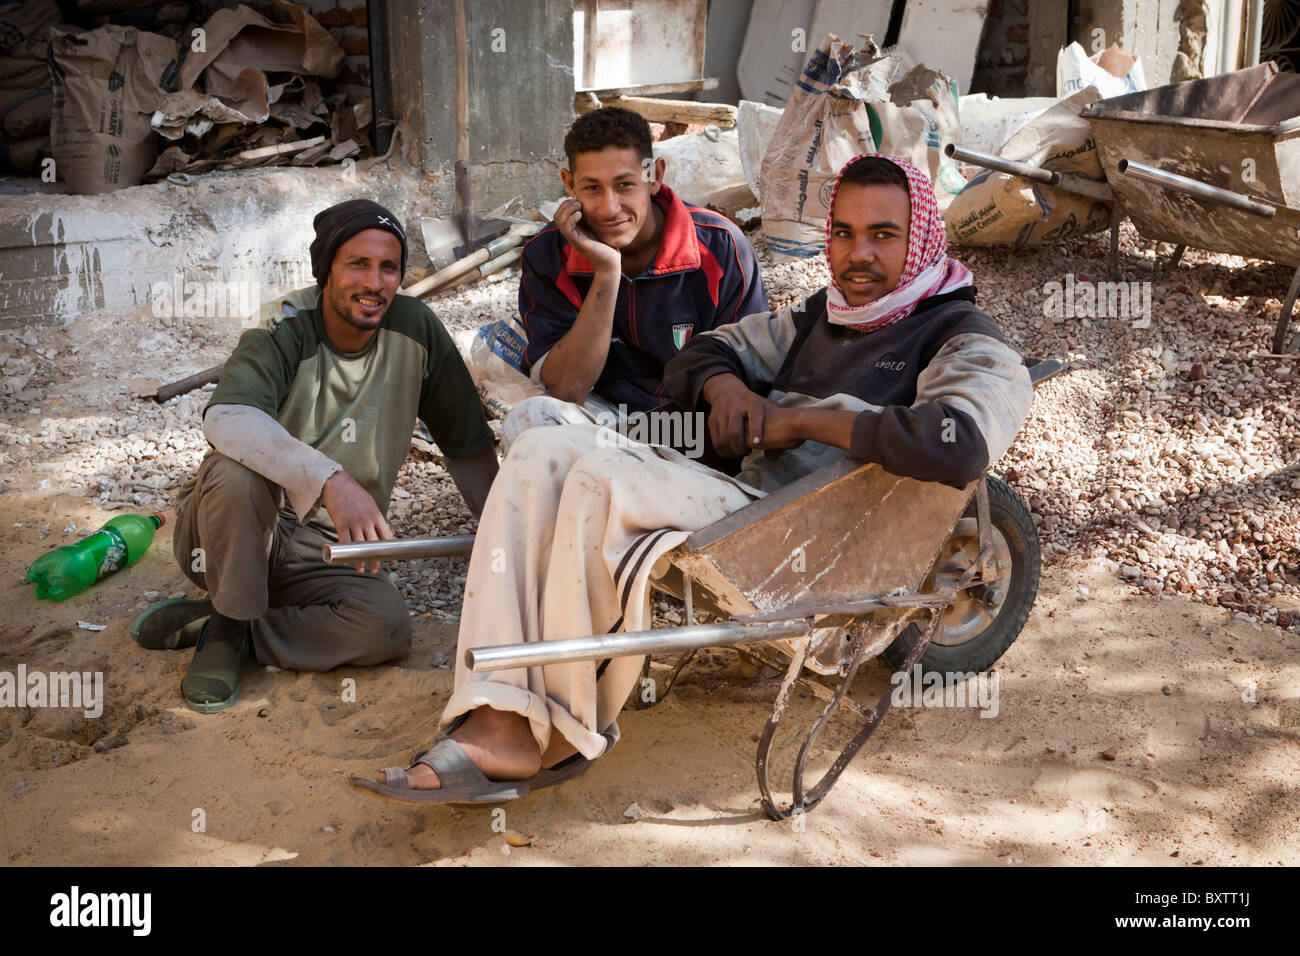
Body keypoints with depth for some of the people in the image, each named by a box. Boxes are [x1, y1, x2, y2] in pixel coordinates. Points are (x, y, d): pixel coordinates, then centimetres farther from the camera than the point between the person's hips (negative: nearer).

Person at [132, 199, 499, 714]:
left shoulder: (414, 329, -5)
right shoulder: (281, 338, -15)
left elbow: (469, 445, 5)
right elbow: (225, 419, -37)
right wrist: (332, 479, -49)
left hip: (320, 551, 3)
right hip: (230, 536, -2)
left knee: (387, 628, -27)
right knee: (236, 468, -35)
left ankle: (209, 625, -9)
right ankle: (229, 623, -12)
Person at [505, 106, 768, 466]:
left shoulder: (720, 248, -12)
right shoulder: (547, 257, -10)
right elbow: (567, 391, -18)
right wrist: (606, 273, -25)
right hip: (602, 416, 1)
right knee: (527, 419, -30)